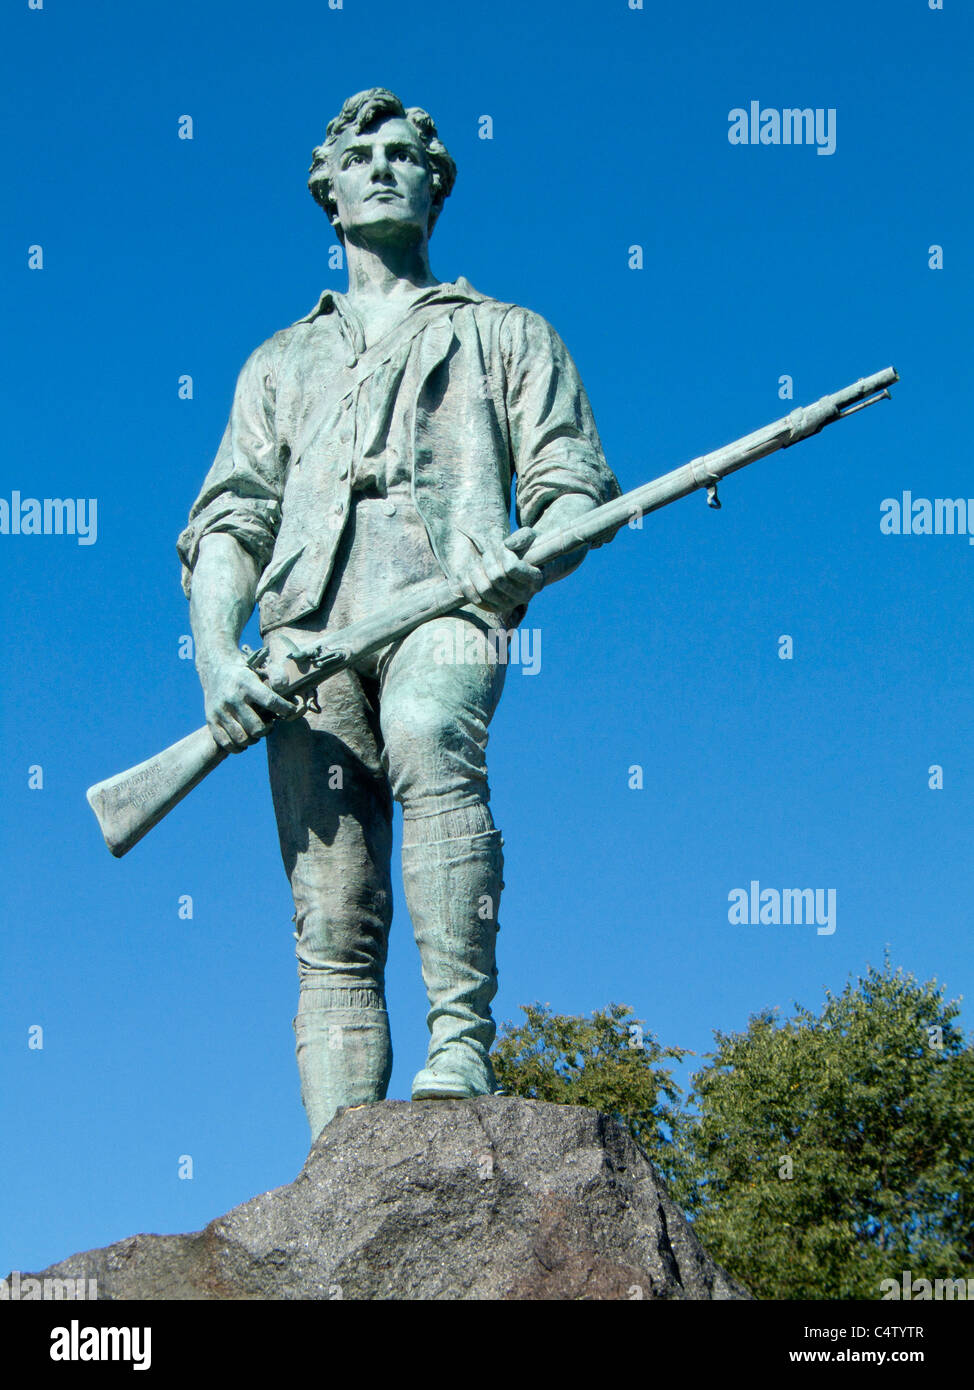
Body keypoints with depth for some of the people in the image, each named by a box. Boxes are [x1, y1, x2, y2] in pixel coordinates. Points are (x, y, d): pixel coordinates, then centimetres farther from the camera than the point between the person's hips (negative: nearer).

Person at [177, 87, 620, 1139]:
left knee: (429, 741, -39)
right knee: (332, 924, -11)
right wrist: (217, 659, 0)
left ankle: (462, 1043, -42)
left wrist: (531, 558, -11)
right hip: (309, 623, 3)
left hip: (445, 596, -2)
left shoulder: (505, 334, 28)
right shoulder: (283, 361, 33)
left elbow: (573, 484, 15)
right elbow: (225, 525, 21)